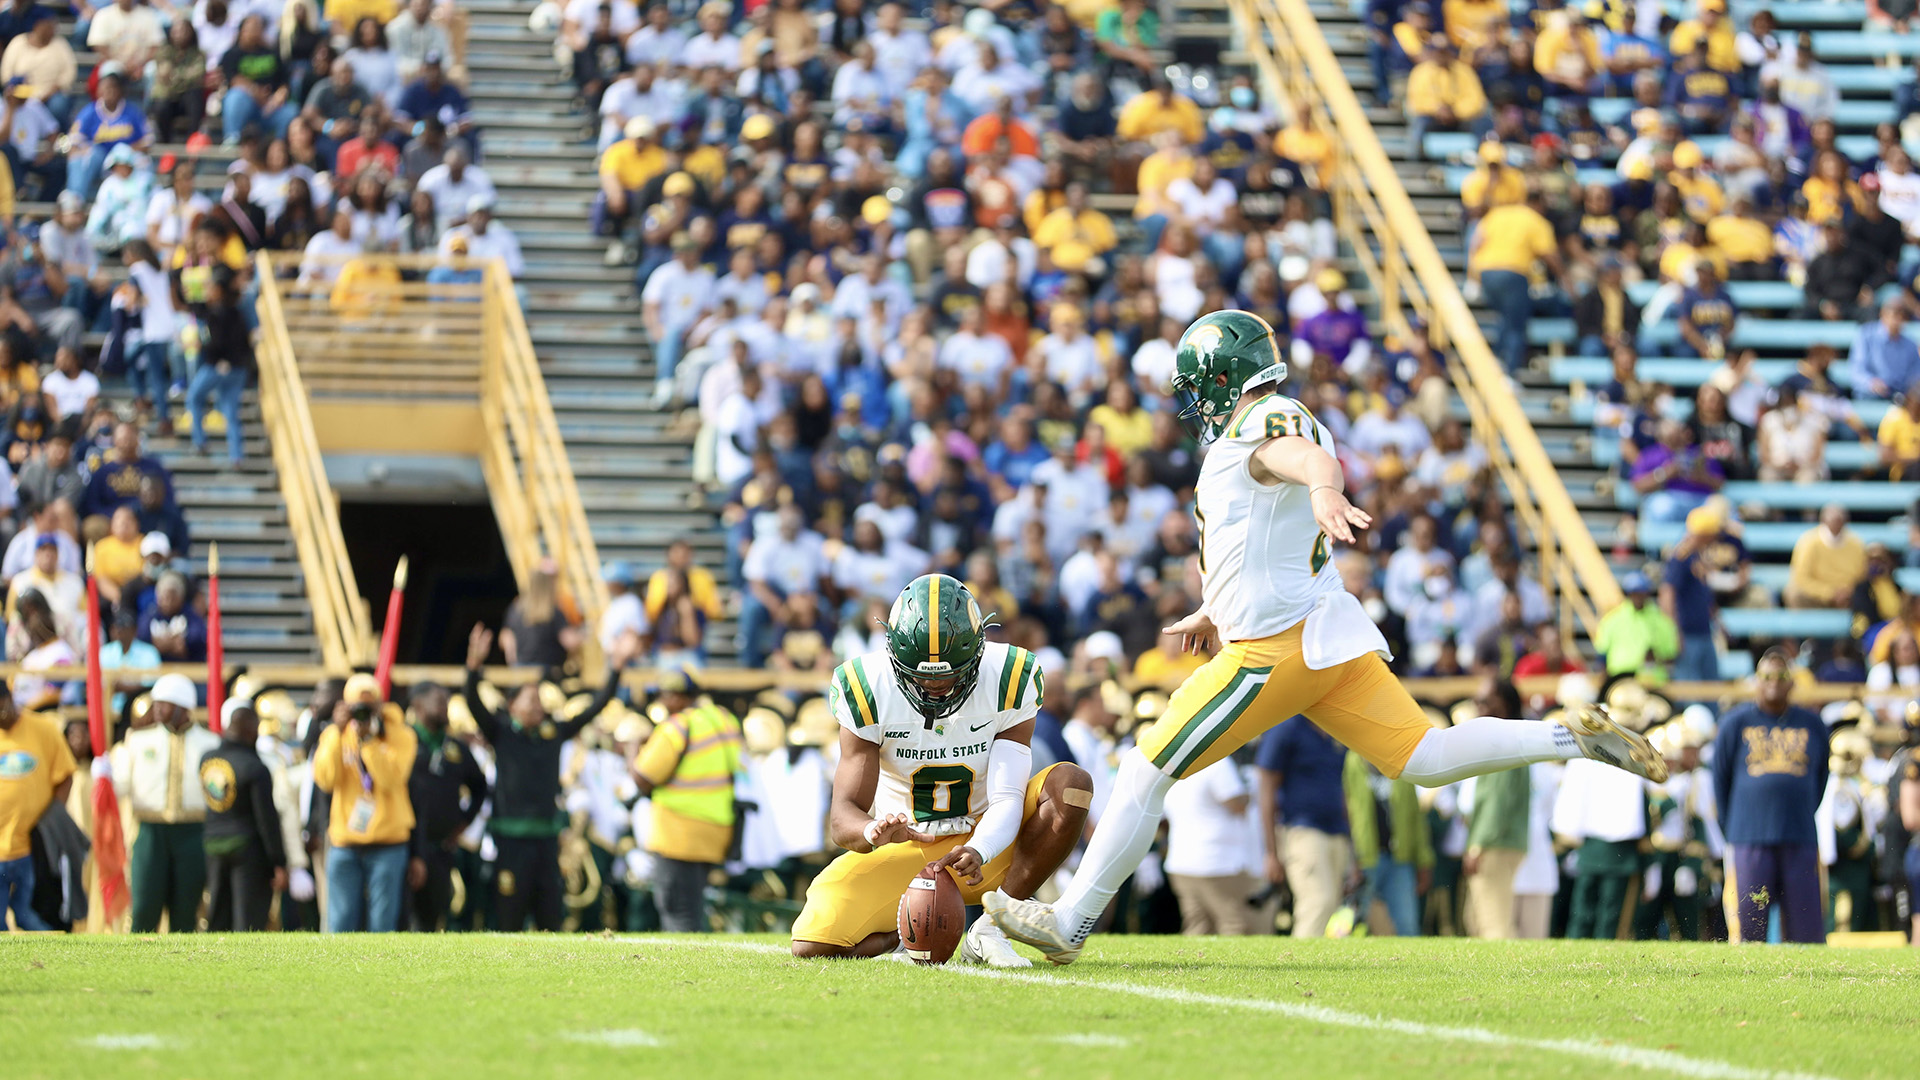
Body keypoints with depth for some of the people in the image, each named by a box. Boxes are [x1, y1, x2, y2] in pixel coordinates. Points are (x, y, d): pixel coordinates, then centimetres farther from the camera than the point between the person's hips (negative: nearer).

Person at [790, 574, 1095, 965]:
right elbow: (843, 815, -19)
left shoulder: (1008, 682, -16)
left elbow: (1006, 799, -20)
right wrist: (872, 830, -45)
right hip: (903, 849, -1)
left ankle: (989, 929, -21)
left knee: (1070, 783, -28)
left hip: (987, 842, 1)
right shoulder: (868, 691, -17)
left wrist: (978, 852, -43)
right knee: (812, 946, -22)